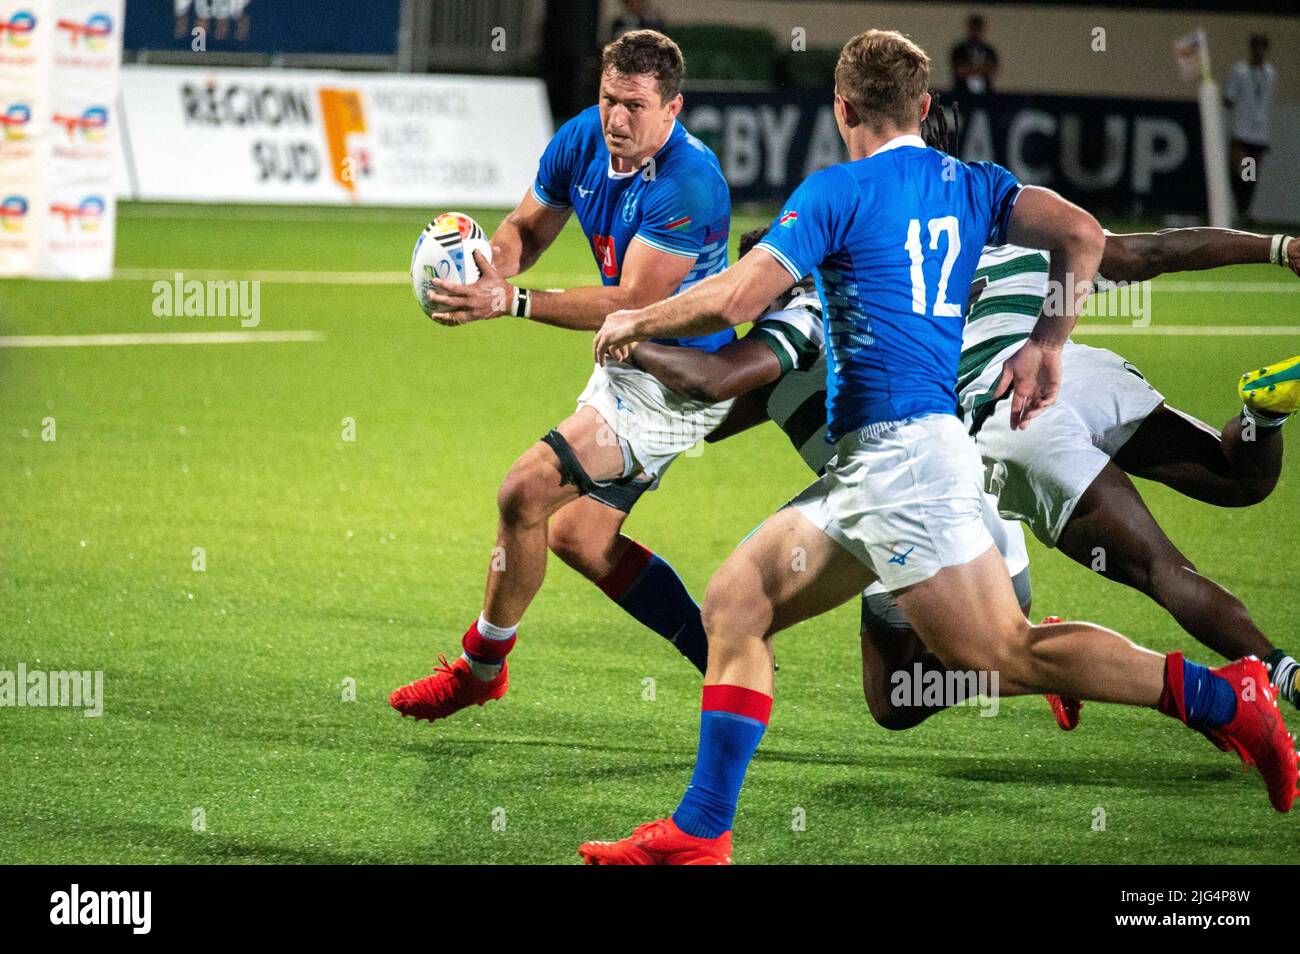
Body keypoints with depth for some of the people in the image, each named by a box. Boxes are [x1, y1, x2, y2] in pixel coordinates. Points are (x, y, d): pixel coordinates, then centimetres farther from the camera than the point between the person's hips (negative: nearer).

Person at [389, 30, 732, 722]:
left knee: (526, 491, -16)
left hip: (678, 385, -10)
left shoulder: (687, 185, -29)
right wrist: (490, 268, -15)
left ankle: (480, 665, 3)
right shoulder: (582, 141, -4)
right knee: (576, 535, 13)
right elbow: (526, 228, 9)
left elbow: (633, 303, -30)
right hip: (624, 367, 10)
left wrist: (512, 302, -35)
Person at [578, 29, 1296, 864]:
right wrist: (1046, 347, 9)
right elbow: (1082, 235, 2)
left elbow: (737, 300, -11)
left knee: (1004, 655, -11)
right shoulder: (968, 185, 14)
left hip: (900, 452, -9)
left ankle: (1221, 695, -14)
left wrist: (635, 323, 4)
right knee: (736, 603, 9)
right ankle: (699, 835, 6)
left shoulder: (838, 191, -6)